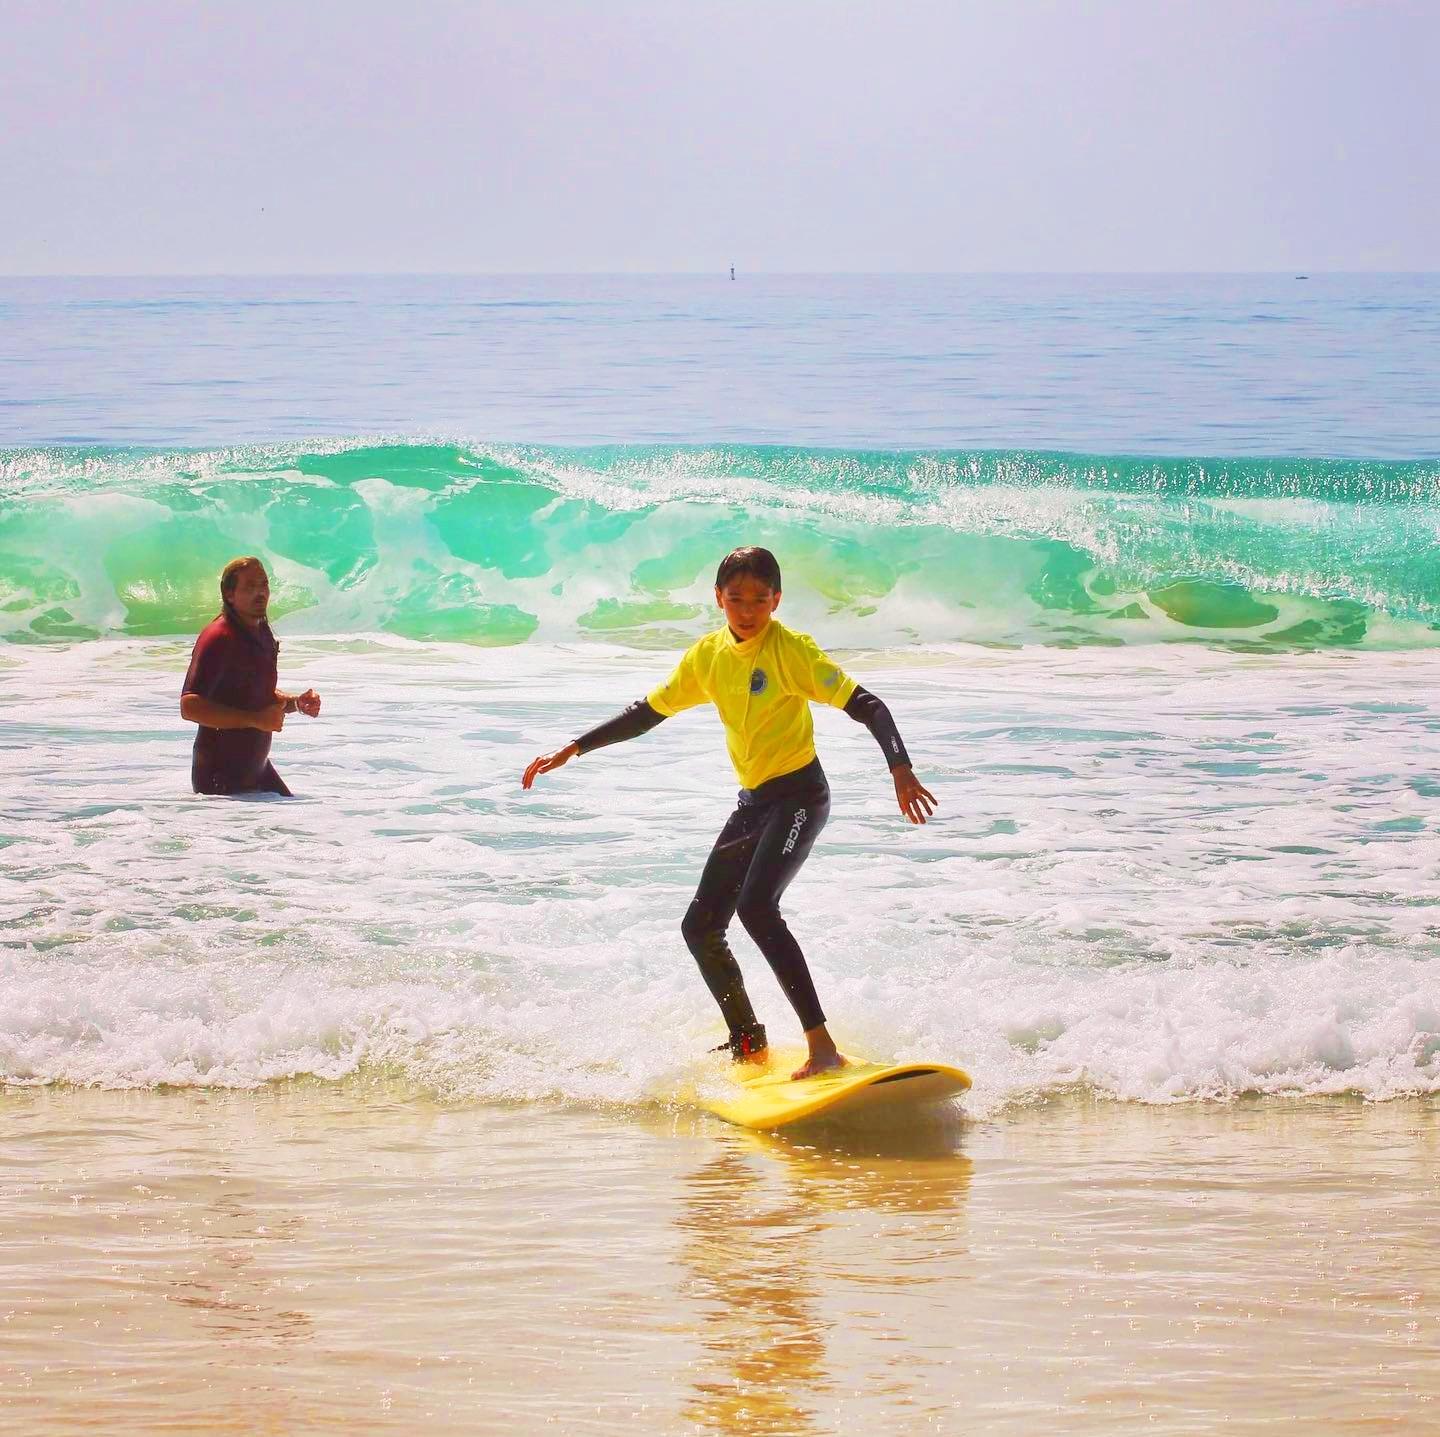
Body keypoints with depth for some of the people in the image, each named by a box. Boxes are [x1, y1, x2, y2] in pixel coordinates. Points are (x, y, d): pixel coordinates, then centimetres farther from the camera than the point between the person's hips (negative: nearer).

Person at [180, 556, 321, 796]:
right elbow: (189, 707, -27)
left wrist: (297, 702, 4)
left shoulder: (261, 633, 10)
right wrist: (256, 719, -28)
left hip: (257, 768, 9)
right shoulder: (218, 638, -18)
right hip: (220, 776, -9)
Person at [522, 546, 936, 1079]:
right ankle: (749, 1046, 24)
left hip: (800, 795, -8)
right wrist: (572, 750, 13)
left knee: (756, 907, -28)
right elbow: (648, 712, 17)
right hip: (752, 801, 8)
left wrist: (901, 770, -36)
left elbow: (866, 705, -21)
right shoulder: (708, 655, 5)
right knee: (700, 927, 6)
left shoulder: (792, 650, -14)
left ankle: (821, 1045, -30)